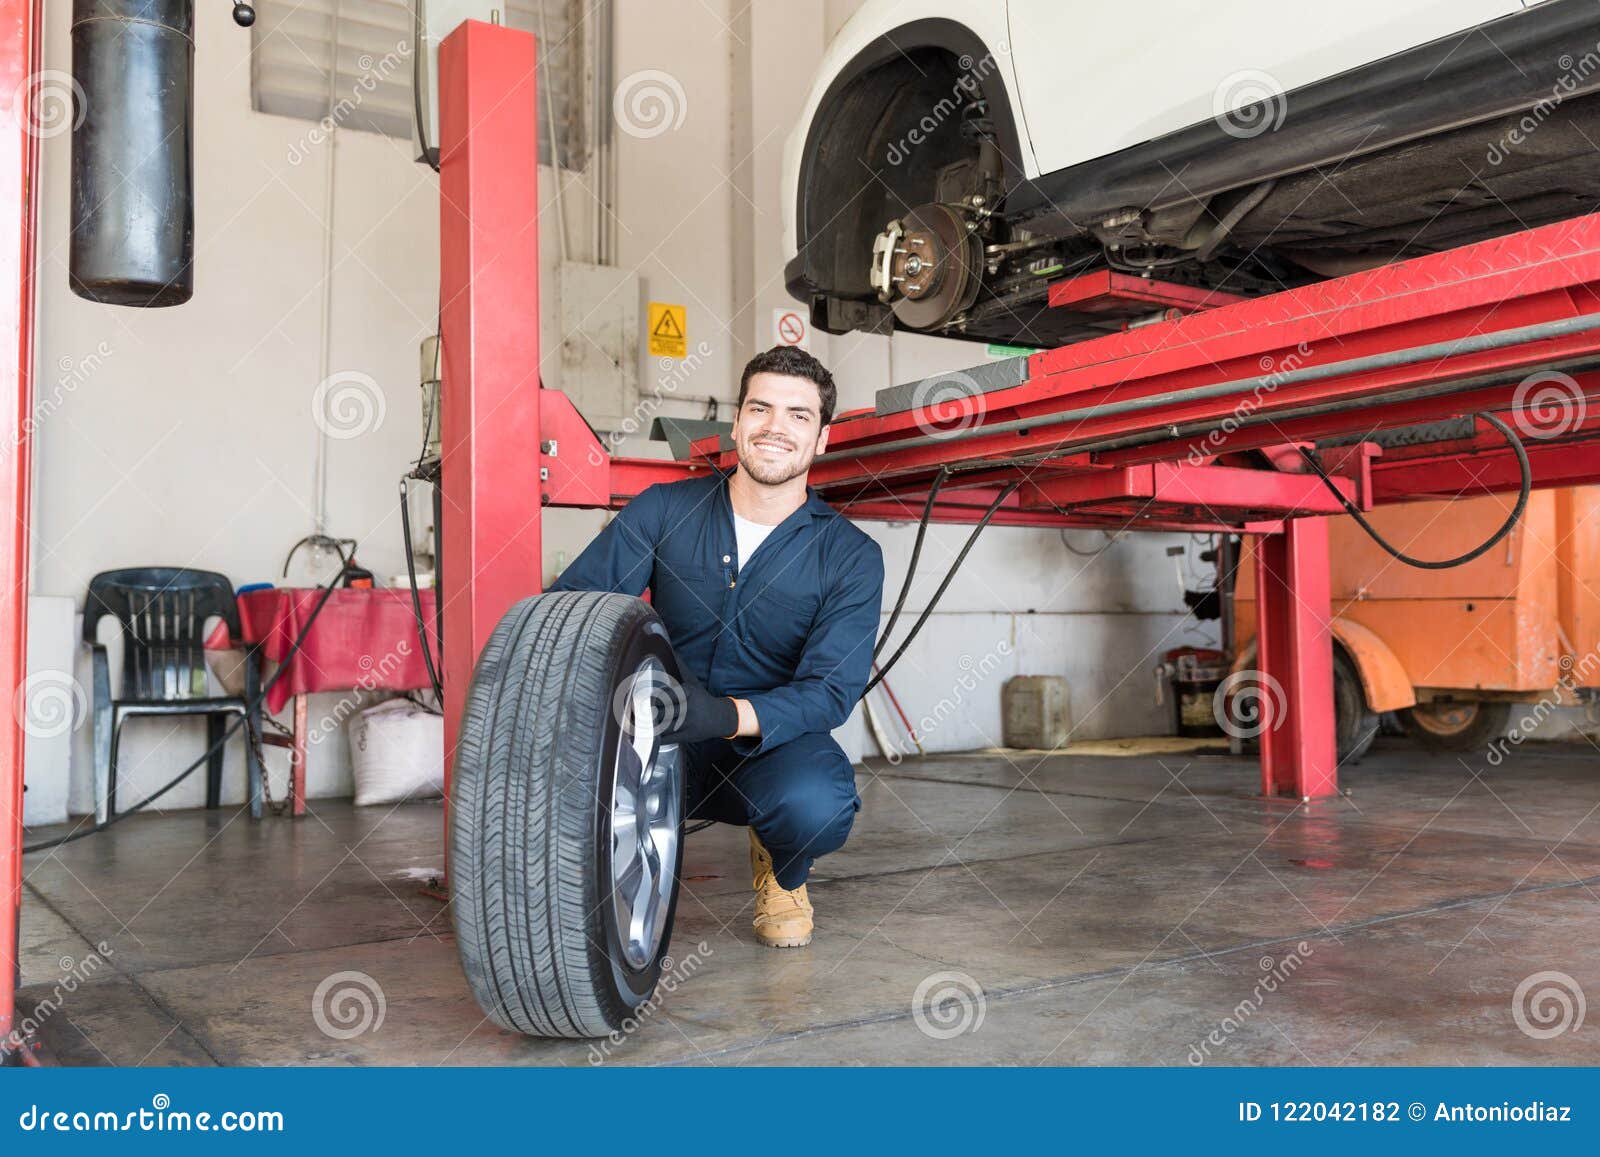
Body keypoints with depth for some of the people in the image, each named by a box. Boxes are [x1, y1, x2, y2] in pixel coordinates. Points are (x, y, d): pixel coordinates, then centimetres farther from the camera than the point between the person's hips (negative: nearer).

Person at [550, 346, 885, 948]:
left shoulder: (850, 556, -7)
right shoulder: (664, 510, -3)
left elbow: (831, 689, -14)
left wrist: (730, 716, -34)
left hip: (772, 743, 0)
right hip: (665, 743, 1)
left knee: (815, 805, -36)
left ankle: (782, 876, 5)